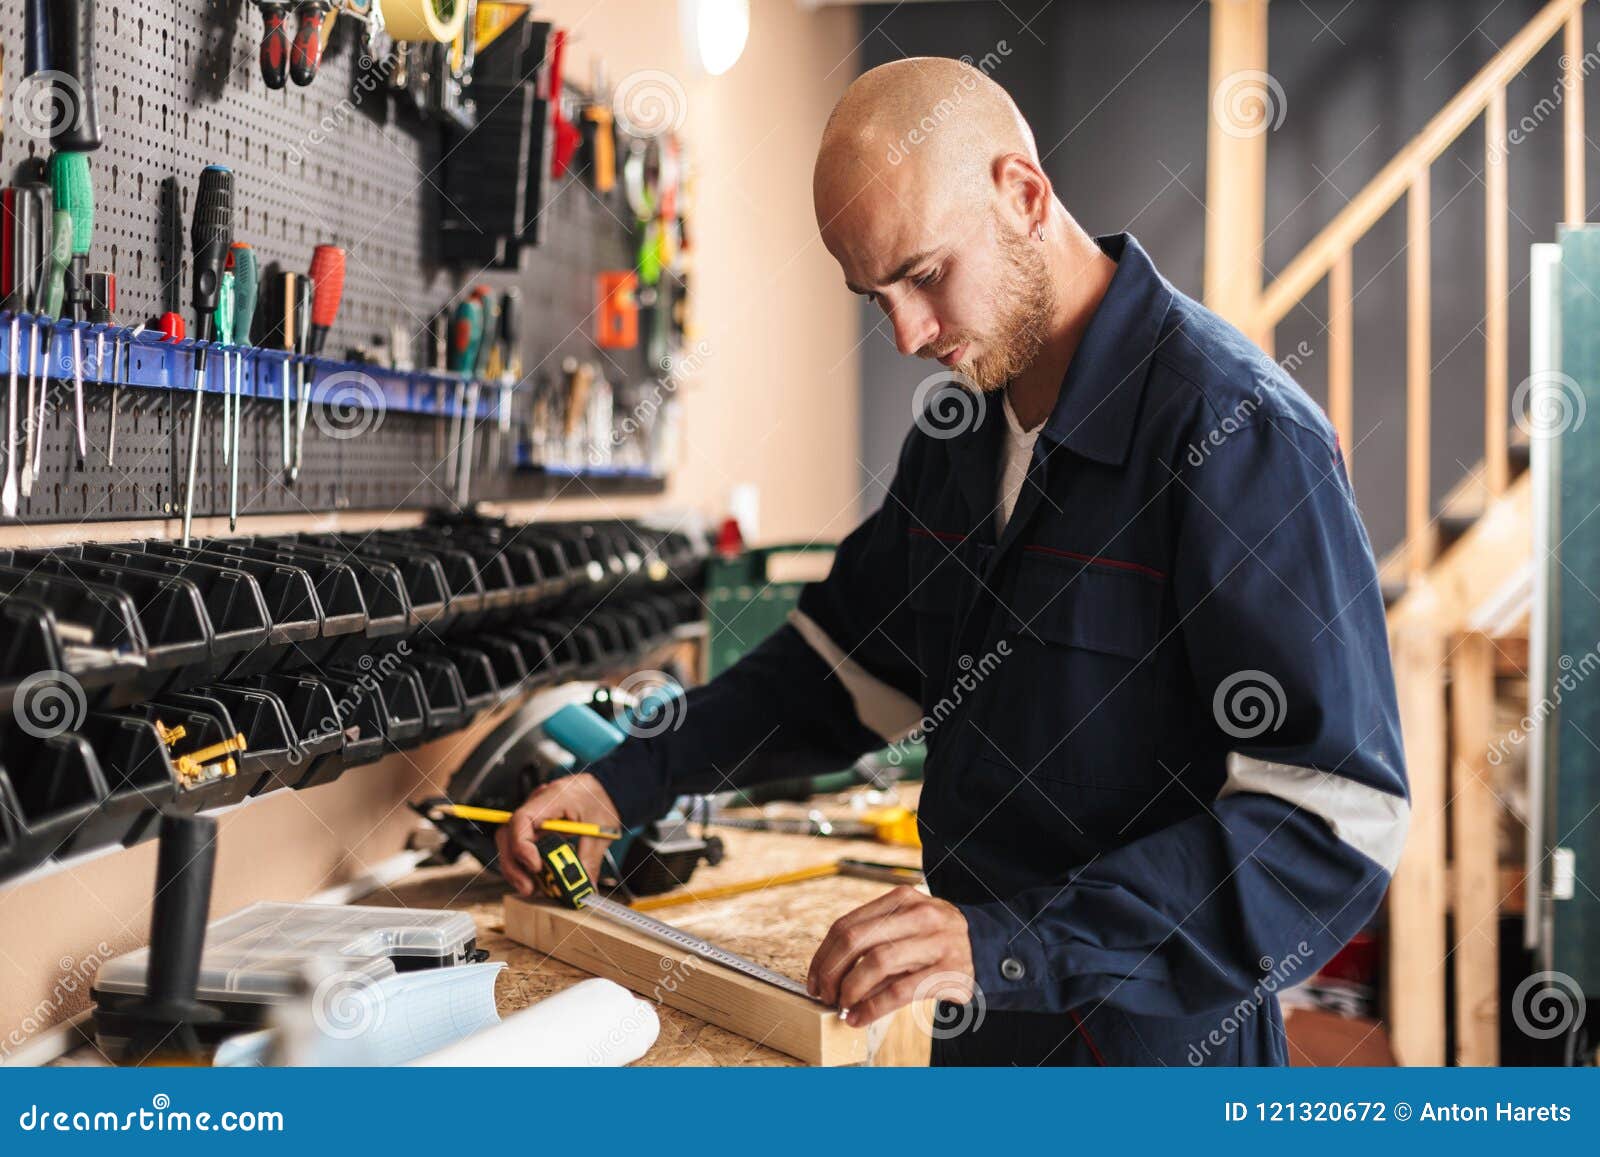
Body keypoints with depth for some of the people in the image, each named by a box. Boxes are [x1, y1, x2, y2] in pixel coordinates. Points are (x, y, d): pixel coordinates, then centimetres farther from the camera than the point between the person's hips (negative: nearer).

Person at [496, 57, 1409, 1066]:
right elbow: (848, 654, 19)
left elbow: (1335, 826, -28)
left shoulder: (1241, 429, -21)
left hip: (1153, 1054, -8)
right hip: (976, 1035, 8)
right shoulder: (965, 422, 6)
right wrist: (630, 782, 4)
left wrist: (1012, 944, -36)